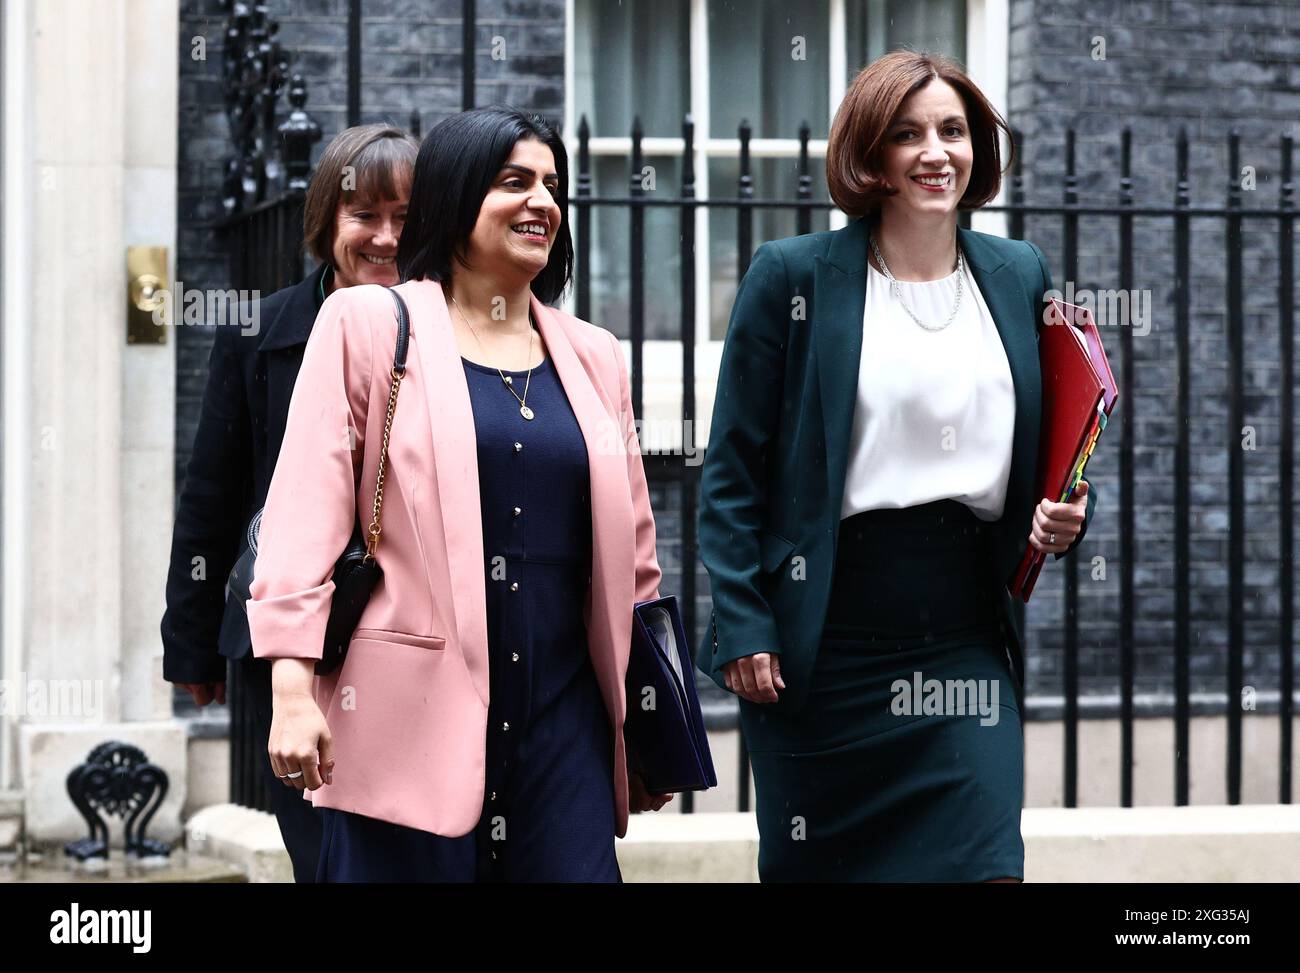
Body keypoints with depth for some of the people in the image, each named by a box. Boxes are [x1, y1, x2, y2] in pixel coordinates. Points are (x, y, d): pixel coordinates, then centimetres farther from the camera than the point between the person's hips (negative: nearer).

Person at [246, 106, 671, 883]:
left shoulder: (594, 357, 15)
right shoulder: (368, 324, 3)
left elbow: (633, 551, 20)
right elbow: (308, 508, -3)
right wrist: (293, 684, -13)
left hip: (564, 719, 4)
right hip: (411, 716, -4)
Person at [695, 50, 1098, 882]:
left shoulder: (1020, 277, 10)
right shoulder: (794, 276, -1)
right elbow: (733, 471, -2)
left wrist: (1069, 512, -1)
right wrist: (742, 628, -9)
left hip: (969, 638, 3)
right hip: (829, 641, -2)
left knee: (982, 862, -7)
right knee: (816, 866, 6)